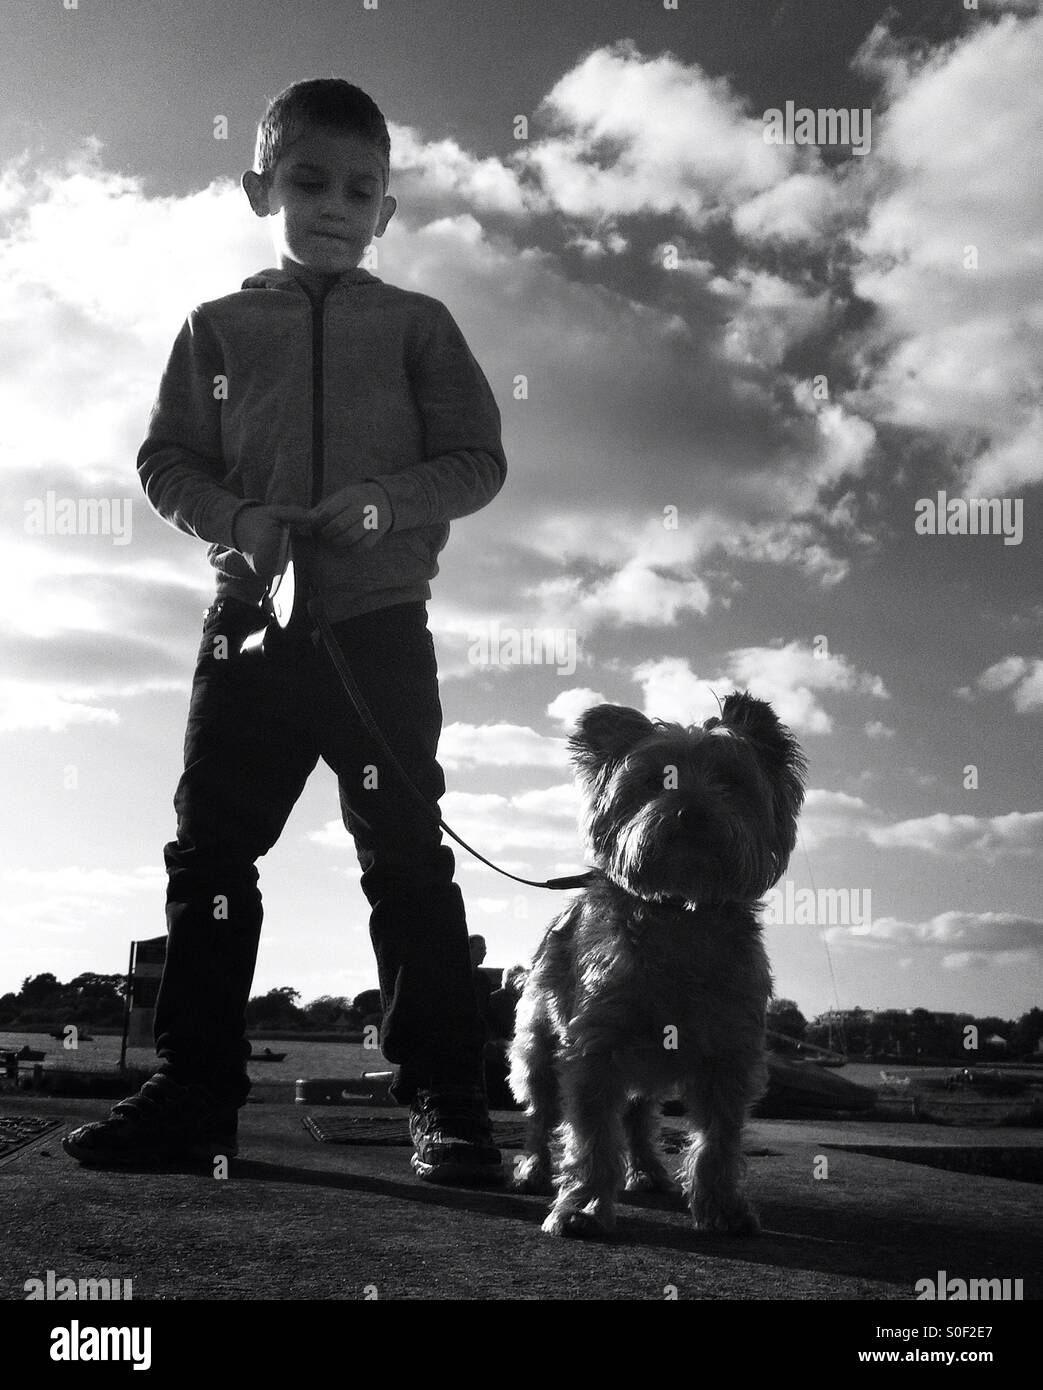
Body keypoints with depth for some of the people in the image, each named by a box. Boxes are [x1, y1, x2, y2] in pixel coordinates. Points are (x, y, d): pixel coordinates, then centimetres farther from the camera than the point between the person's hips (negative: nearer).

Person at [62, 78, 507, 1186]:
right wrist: (233, 517, -10)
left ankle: (444, 1097, 2)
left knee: (406, 855, -3)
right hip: (250, 624, 3)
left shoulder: (415, 325, 8)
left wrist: (386, 500, -14)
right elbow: (165, 460, 10)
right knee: (209, 851, 2)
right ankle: (194, 1087, 10)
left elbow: (477, 460, 4)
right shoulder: (219, 328, 12)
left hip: (379, 626, -2)